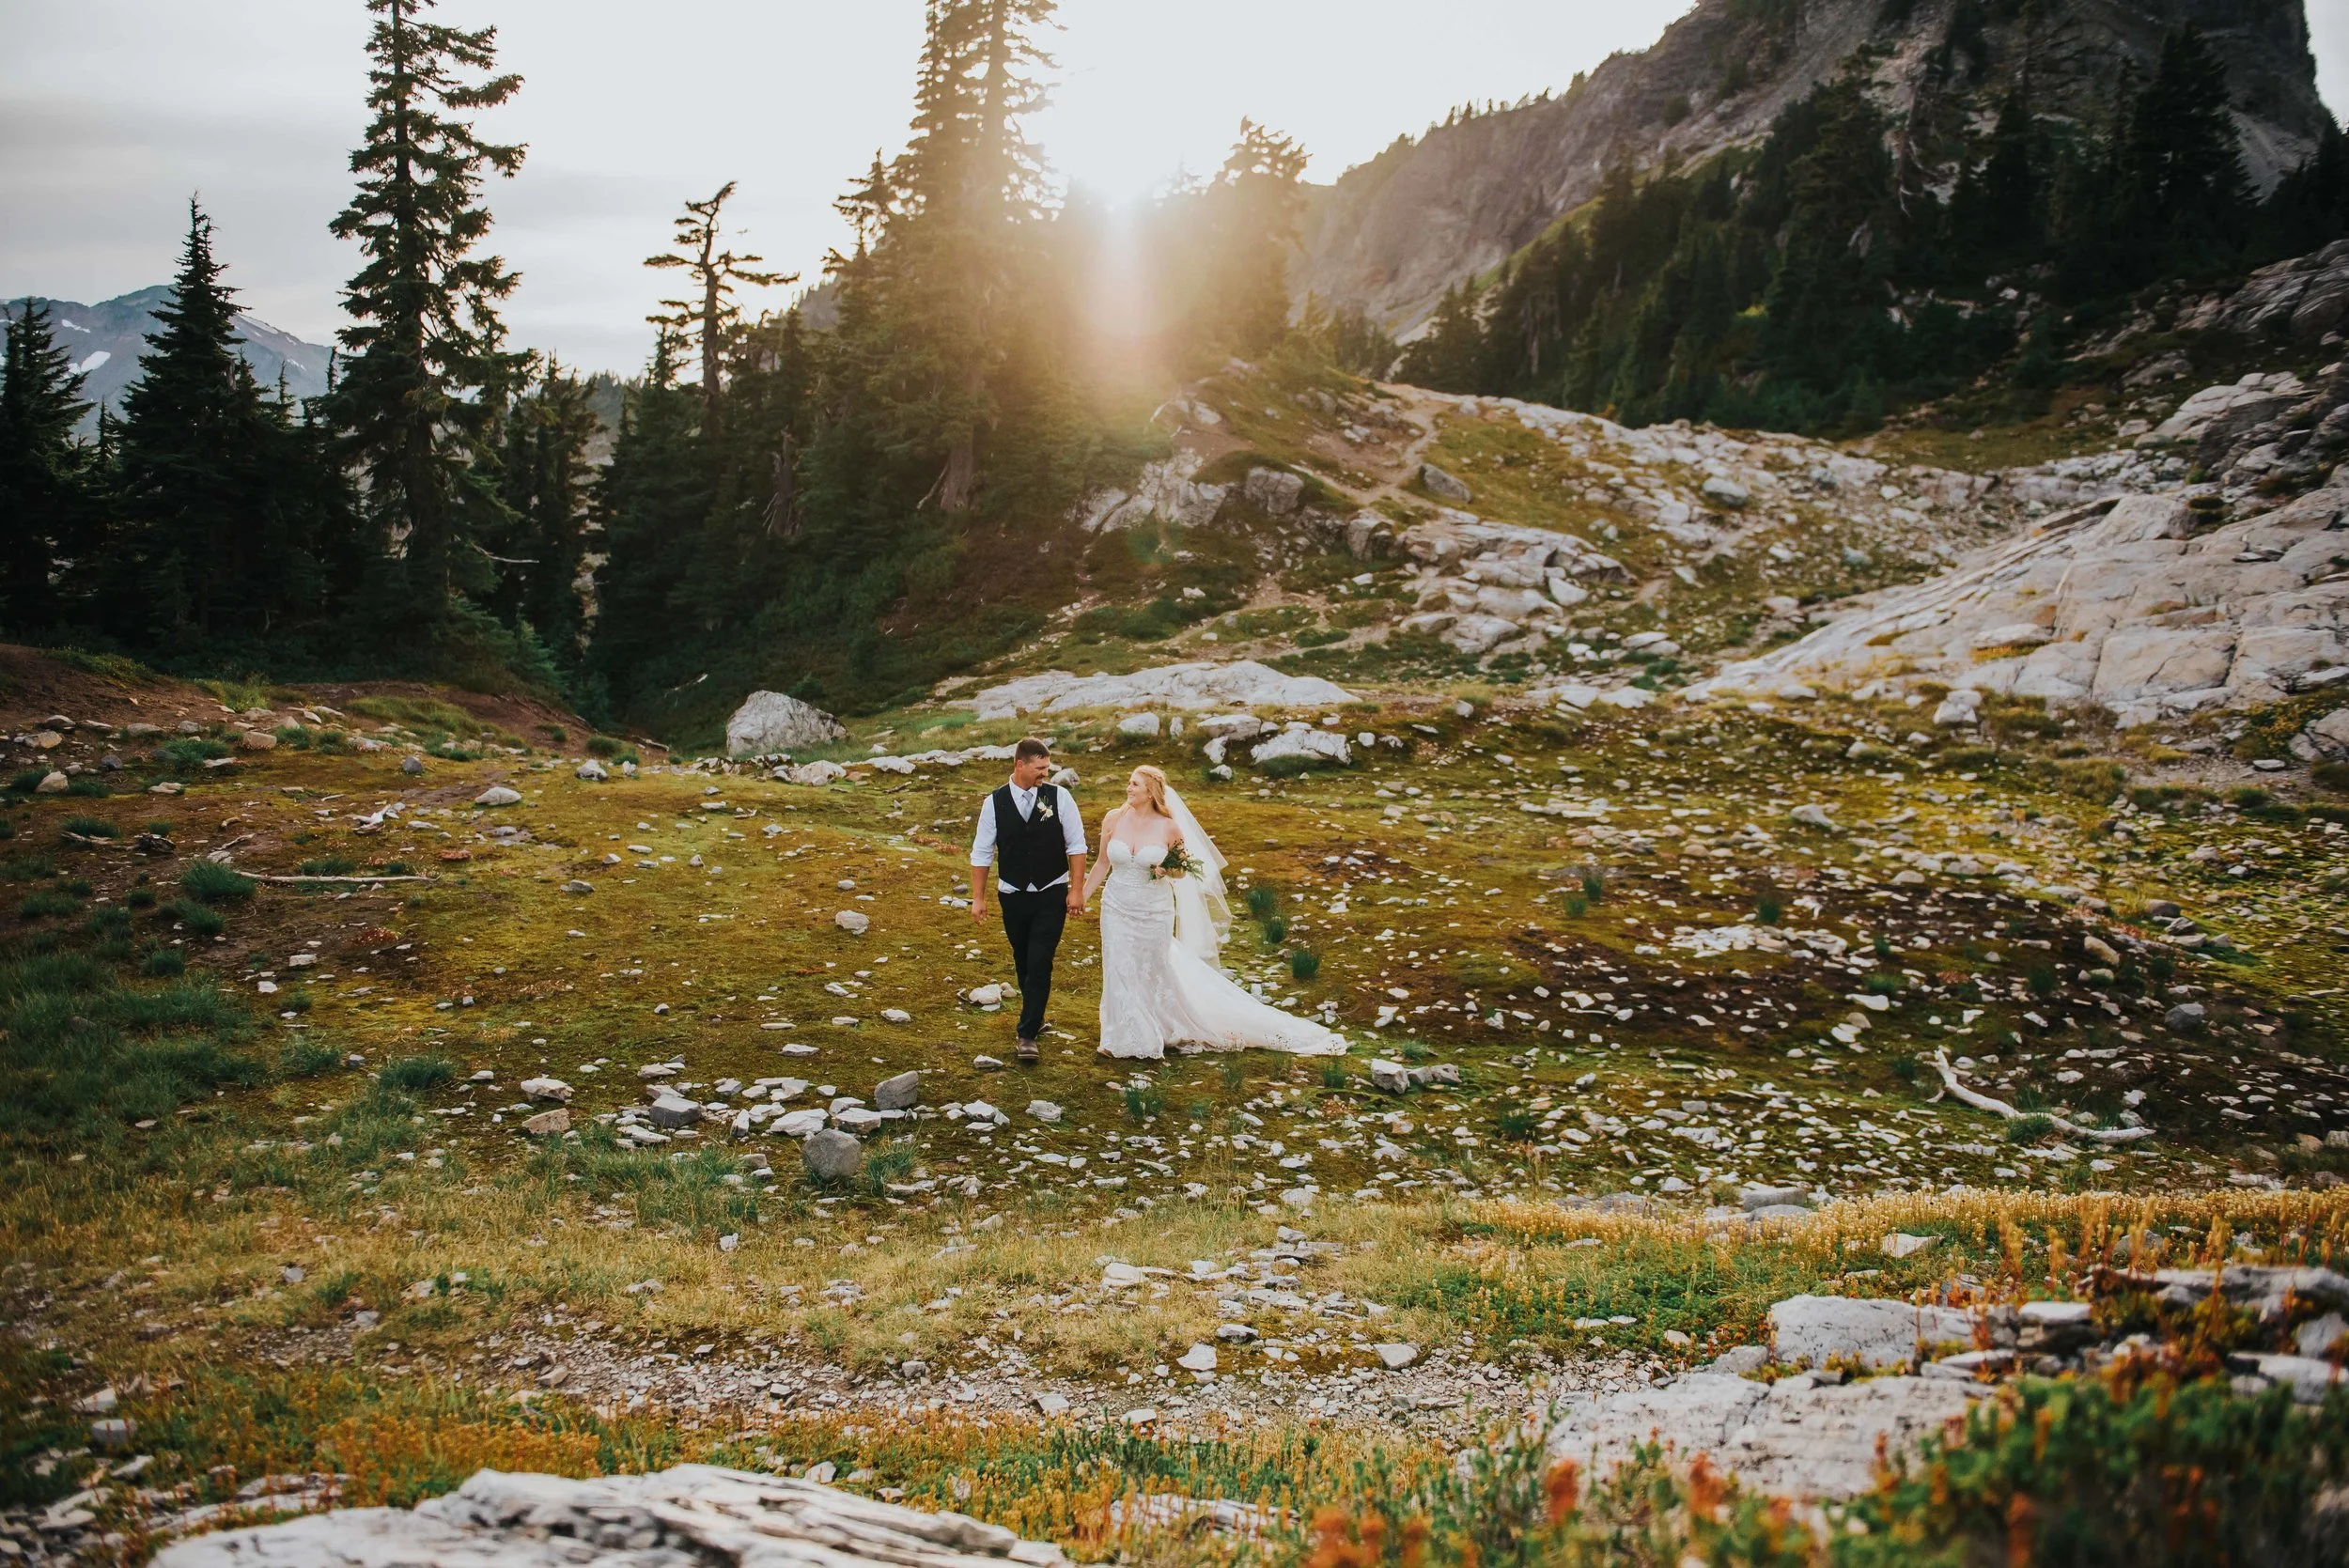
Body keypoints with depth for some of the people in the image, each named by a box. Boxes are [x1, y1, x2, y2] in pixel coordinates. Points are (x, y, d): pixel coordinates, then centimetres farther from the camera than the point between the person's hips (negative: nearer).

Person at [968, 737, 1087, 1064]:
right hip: (1013, 896, 2)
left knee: (1040, 963, -9)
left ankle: (1028, 1034, -4)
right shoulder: (994, 803, -4)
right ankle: (1034, 1018, 34)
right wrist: (978, 897, 1)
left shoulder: (1059, 797, -6)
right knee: (1023, 963, 14)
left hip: (1052, 895, -2)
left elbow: (1076, 846, -3)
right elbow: (981, 852, 2)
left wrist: (1076, 890, -7)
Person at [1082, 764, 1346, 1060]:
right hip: (1117, 908, 2)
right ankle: (1125, 1038, 24)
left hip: (1154, 911, -2)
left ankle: (1150, 1037, 25)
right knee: (1119, 973, 8)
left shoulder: (1169, 827, -9)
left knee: (1153, 974, 9)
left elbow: (1183, 869, 3)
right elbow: (1103, 863, 7)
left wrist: (1168, 871, -18)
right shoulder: (1114, 819, -3)